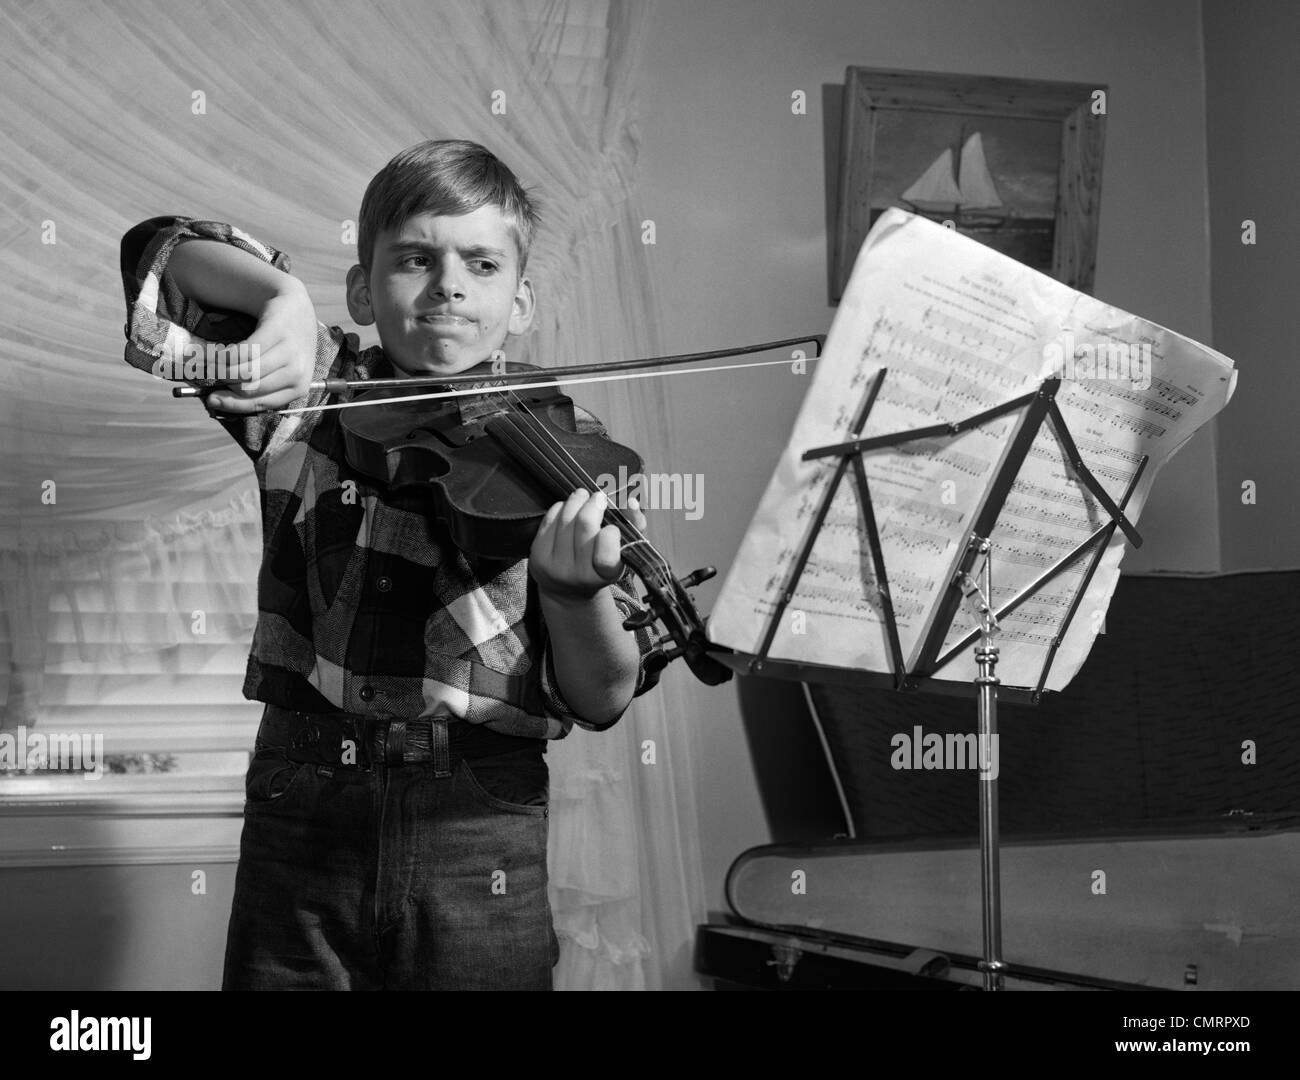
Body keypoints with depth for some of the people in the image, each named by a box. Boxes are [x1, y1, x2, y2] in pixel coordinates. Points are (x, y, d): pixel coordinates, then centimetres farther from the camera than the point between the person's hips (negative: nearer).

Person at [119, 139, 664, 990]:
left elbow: (600, 700, -4)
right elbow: (158, 253, 12)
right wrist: (282, 296, -7)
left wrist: (579, 590, -26)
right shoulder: (314, 390, 6)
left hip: (478, 834, -1)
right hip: (300, 820, 2)